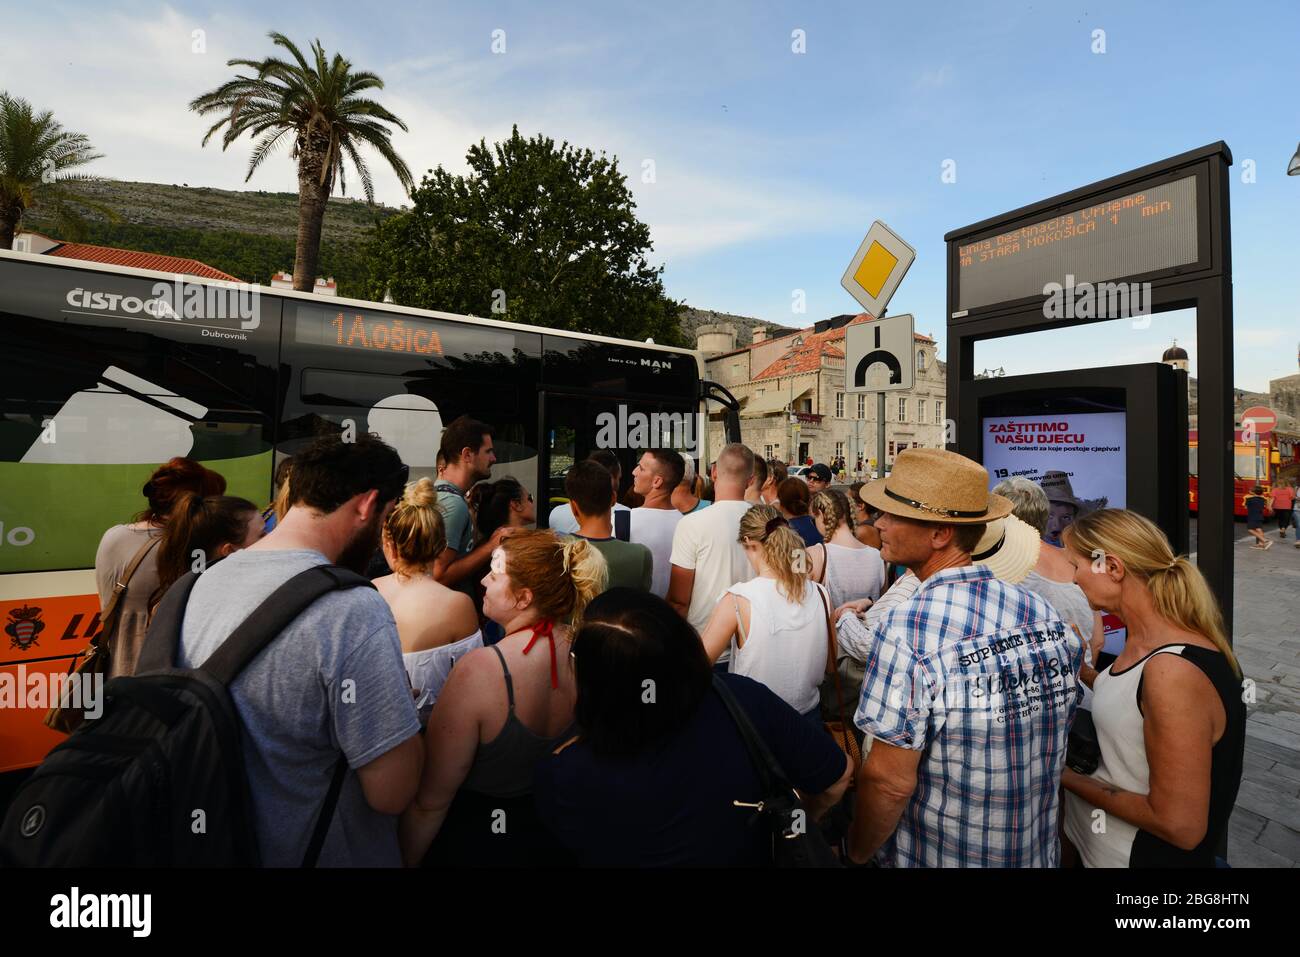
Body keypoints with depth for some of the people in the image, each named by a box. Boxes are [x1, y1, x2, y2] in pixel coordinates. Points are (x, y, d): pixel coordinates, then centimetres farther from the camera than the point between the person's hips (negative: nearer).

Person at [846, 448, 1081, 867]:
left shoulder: (907, 631, -30)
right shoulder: (1045, 613, -9)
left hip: (937, 856, -5)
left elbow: (889, 781, -25)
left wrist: (858, 850, -6)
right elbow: (1059, 737, 4)